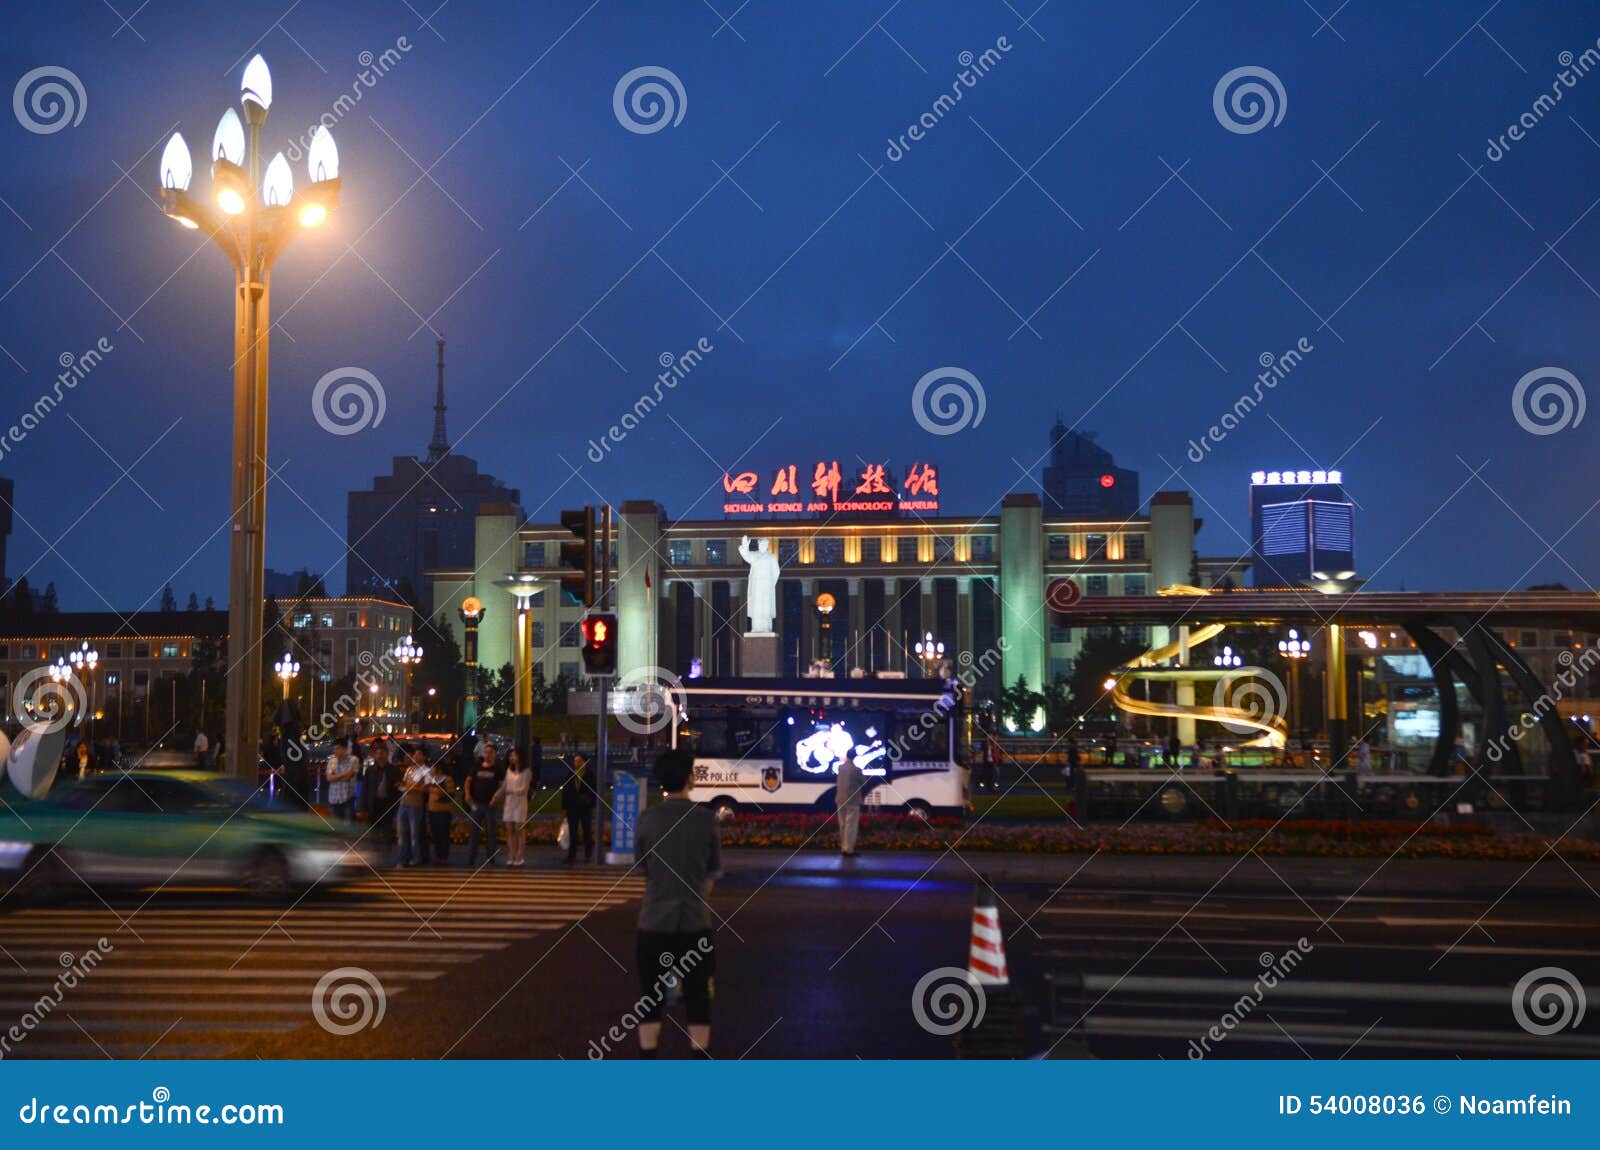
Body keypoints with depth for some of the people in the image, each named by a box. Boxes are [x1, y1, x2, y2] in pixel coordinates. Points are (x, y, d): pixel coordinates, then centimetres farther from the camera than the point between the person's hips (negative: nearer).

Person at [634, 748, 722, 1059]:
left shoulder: (647, 820, -3)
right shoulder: (707, 819, -5)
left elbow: (644, 870, 8)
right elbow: (713, 873, 5)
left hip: (654, 924, 1)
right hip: (696, 924, -1)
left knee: (652, 998, 10)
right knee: (697, 998, 9)